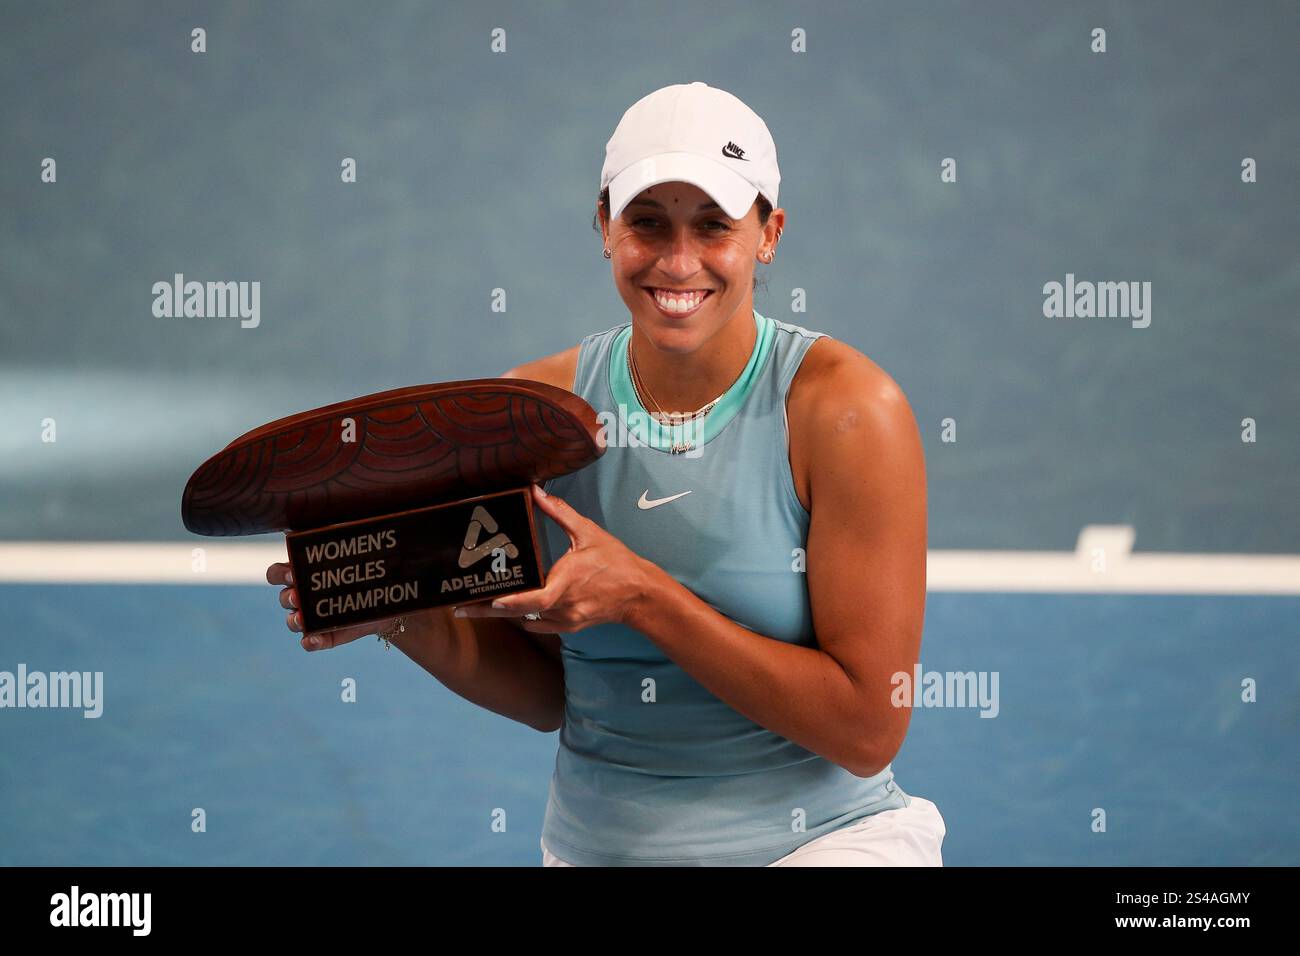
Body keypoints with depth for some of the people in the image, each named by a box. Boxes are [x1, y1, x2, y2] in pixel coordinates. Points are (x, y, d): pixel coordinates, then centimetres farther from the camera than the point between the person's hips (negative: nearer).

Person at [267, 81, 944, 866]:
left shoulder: (846, 407, -8)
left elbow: (868, 728, -12)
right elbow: (546, 695, 10)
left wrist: (643, 596, -16)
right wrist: (412, 618, -7)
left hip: (823, 838, -4)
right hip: (596, 844, 4)